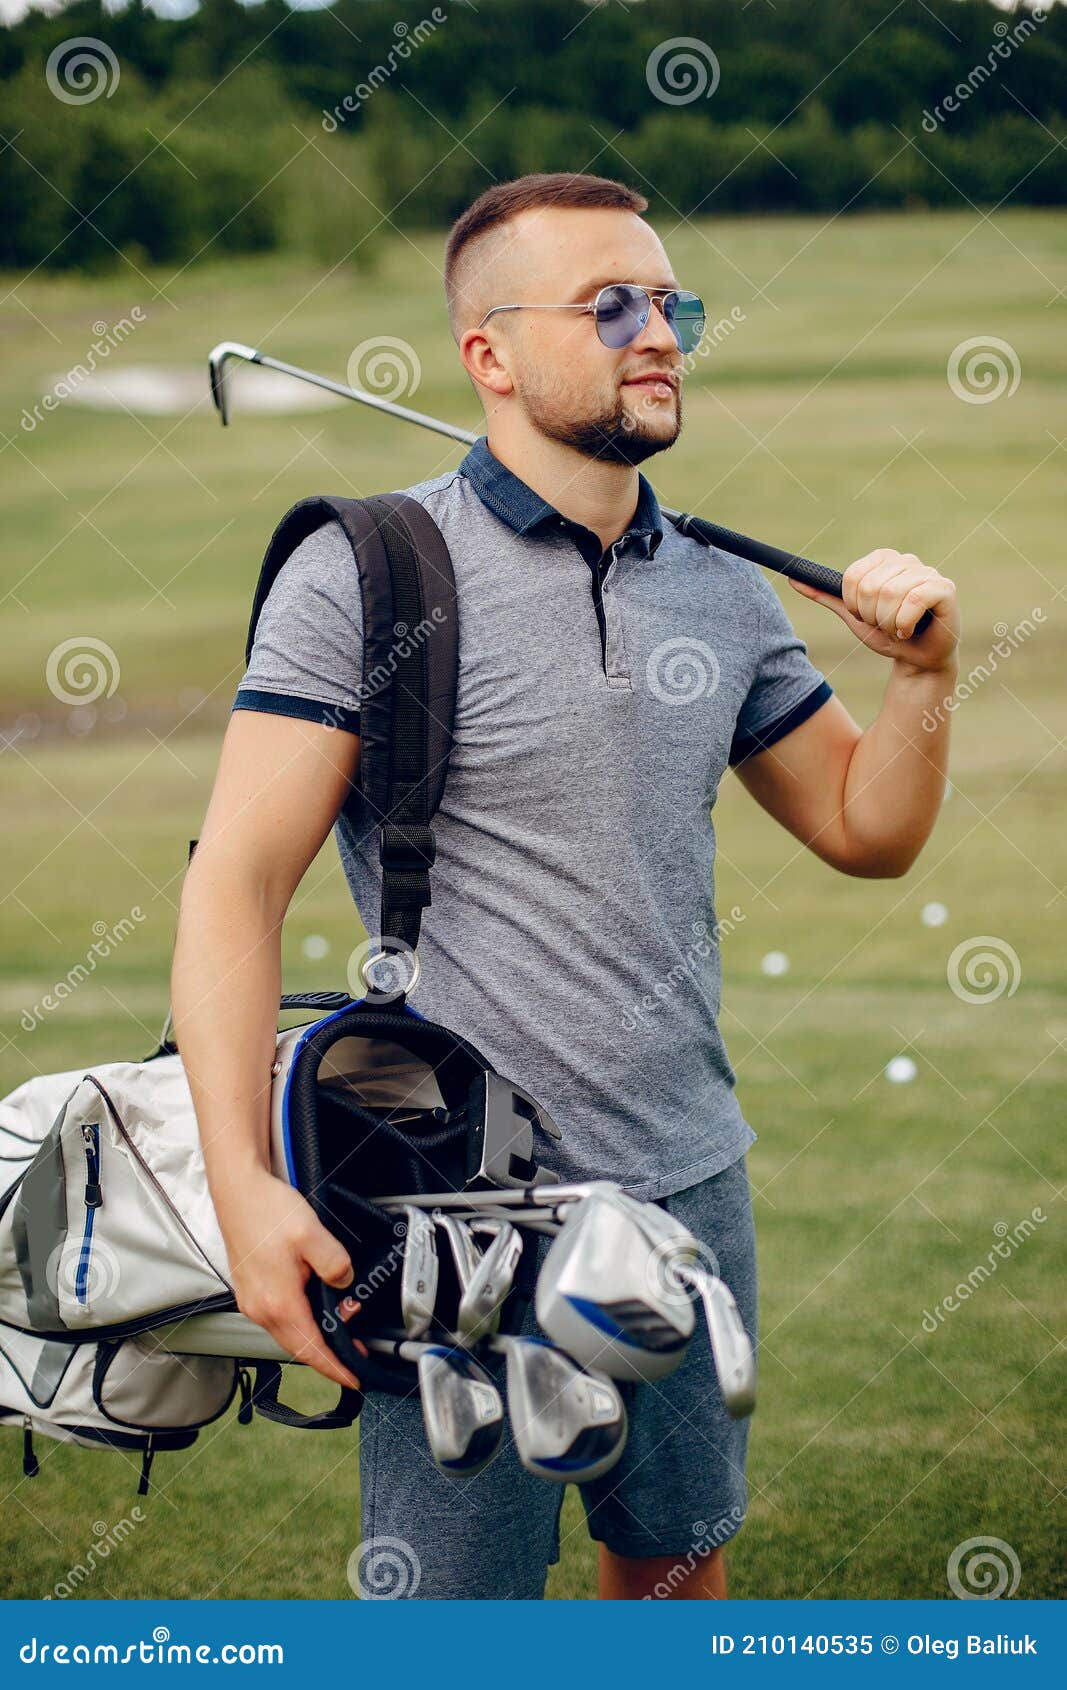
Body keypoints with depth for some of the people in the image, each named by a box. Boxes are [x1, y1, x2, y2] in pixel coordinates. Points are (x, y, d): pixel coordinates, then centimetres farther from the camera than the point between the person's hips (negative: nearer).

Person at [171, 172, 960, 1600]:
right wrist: (244, 1187, -22)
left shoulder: (725, 596, 9)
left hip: (692, 1187, 5)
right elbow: (237, 881, -12)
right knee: (453, 1607, 0)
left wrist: (923, 673, -1)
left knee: (680, 1563, 15)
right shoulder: (361, 577, -8)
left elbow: (867, 830, 19)